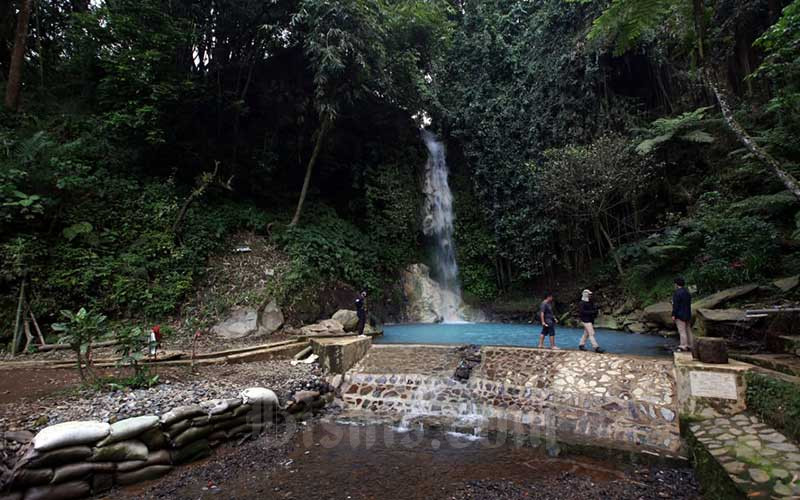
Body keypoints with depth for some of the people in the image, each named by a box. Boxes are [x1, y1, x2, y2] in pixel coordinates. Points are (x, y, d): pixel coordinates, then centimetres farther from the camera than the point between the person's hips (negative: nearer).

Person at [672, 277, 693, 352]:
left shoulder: (677, 293, -15)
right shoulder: (688, 293, 12)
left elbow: (675, 305, -18)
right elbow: (689, 304, 16)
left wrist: (673, 315, -15)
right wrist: (688, 315, 21)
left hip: (680, 315, -9)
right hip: (687, 315, 9)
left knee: (682, 331, -7)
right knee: (688, 330, 11)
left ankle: (683, 347, -7)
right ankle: (689, 346, 16)